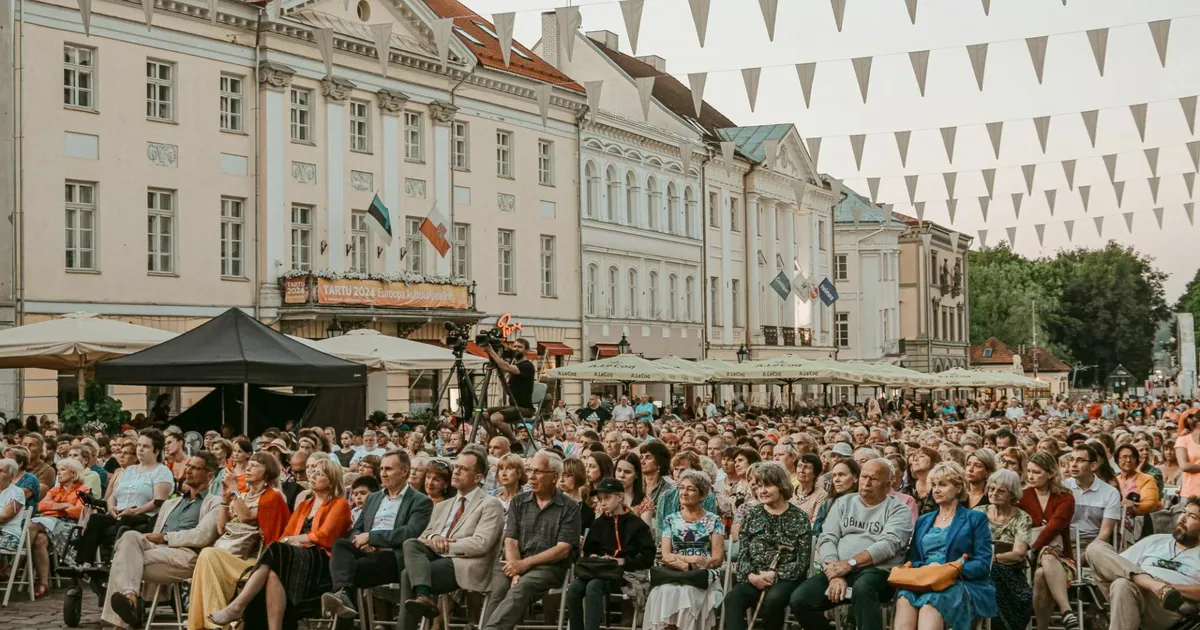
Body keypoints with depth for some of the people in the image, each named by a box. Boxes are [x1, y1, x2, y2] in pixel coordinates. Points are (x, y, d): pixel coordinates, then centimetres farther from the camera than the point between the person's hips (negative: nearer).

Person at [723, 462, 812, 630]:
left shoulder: (799, 517, 4)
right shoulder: (751, 514, 13)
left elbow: (802, 561, -2)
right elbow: (743, 552, 8)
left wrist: (774, 575, -14)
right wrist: (751, 575, -12)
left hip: (785, 578, -2)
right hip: (754, 577, 3)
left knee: (772, 599, -37)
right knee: (732, 599, -30)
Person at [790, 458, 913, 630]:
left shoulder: (898, 510, 5)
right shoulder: (843, 502, 17)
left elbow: (888, 545, -11)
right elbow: (827, 538, 6)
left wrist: (850, 564, -19)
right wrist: (835, 574, -12)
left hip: (877, 571, -4)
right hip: (839, 570, 4)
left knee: (863, 588, -40)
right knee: (799, 600, -19)